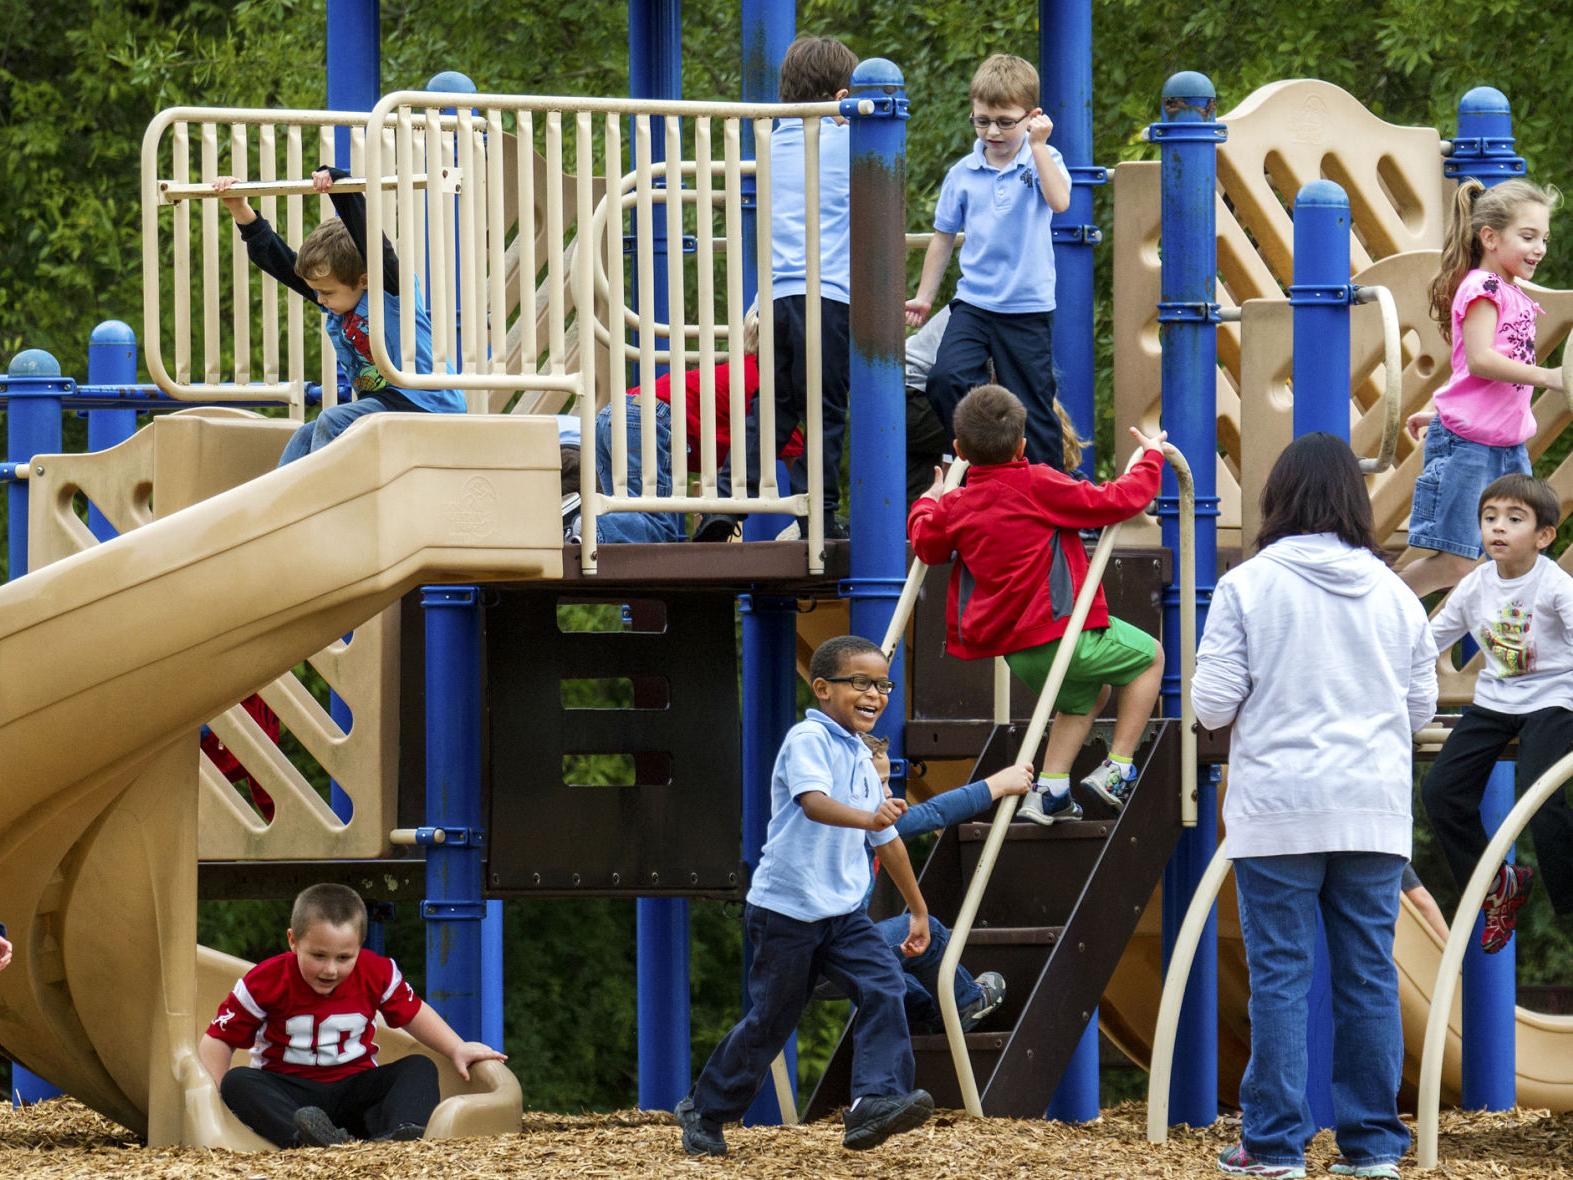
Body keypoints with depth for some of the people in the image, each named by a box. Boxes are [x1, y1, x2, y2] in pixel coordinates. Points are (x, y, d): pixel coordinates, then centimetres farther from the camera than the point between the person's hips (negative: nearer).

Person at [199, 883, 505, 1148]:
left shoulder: (377, 974, -3)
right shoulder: (266, 982, -10)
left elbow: (411, 1013, 16)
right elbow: (218, 1040, -5)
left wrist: (457, 1050, 4)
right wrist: (211, 1095, -20)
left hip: (354, 1090, 2)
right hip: (289, 1092, -2)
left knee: (419, 1068, -18)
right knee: (236, 1082, -33)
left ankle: (397, 1136, -51)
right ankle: (311, 1138, -61)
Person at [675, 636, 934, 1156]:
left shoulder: (860, 759, 14)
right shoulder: (808, 740, -12)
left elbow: (886, 840, 25)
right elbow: (813, 802, -32)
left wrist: (918, 909, 31)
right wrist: (867, 817, -50)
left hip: (842, 913, 7)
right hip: (787, 912, -7)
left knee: (884, 988, -16)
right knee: (769, 1020, 3)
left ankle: (875, 1102, -24)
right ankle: (703, 1111, 22)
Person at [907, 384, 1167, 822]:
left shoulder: (954, 506, 3)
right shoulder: (1039, 486, -13)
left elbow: (927, 543, 23)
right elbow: (1115, 502, -11)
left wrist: (927, 503, 43)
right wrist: (1151, 458, 6)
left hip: (1014, 647, 7)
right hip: (1063, 631, -7)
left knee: (1085, 692, 31)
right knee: (1149, 656, 16)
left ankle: (1049, 790, 19)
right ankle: (1117, 769, 10)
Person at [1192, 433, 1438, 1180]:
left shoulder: (1248, 586, -7)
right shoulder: (1394, 594, 4)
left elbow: (1212, 705, -7)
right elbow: (1422, 708, 10)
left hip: (1277, 812, -3)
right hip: (1374, 813, 3)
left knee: (1280, 977, 1)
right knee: (1369, 976, 7)